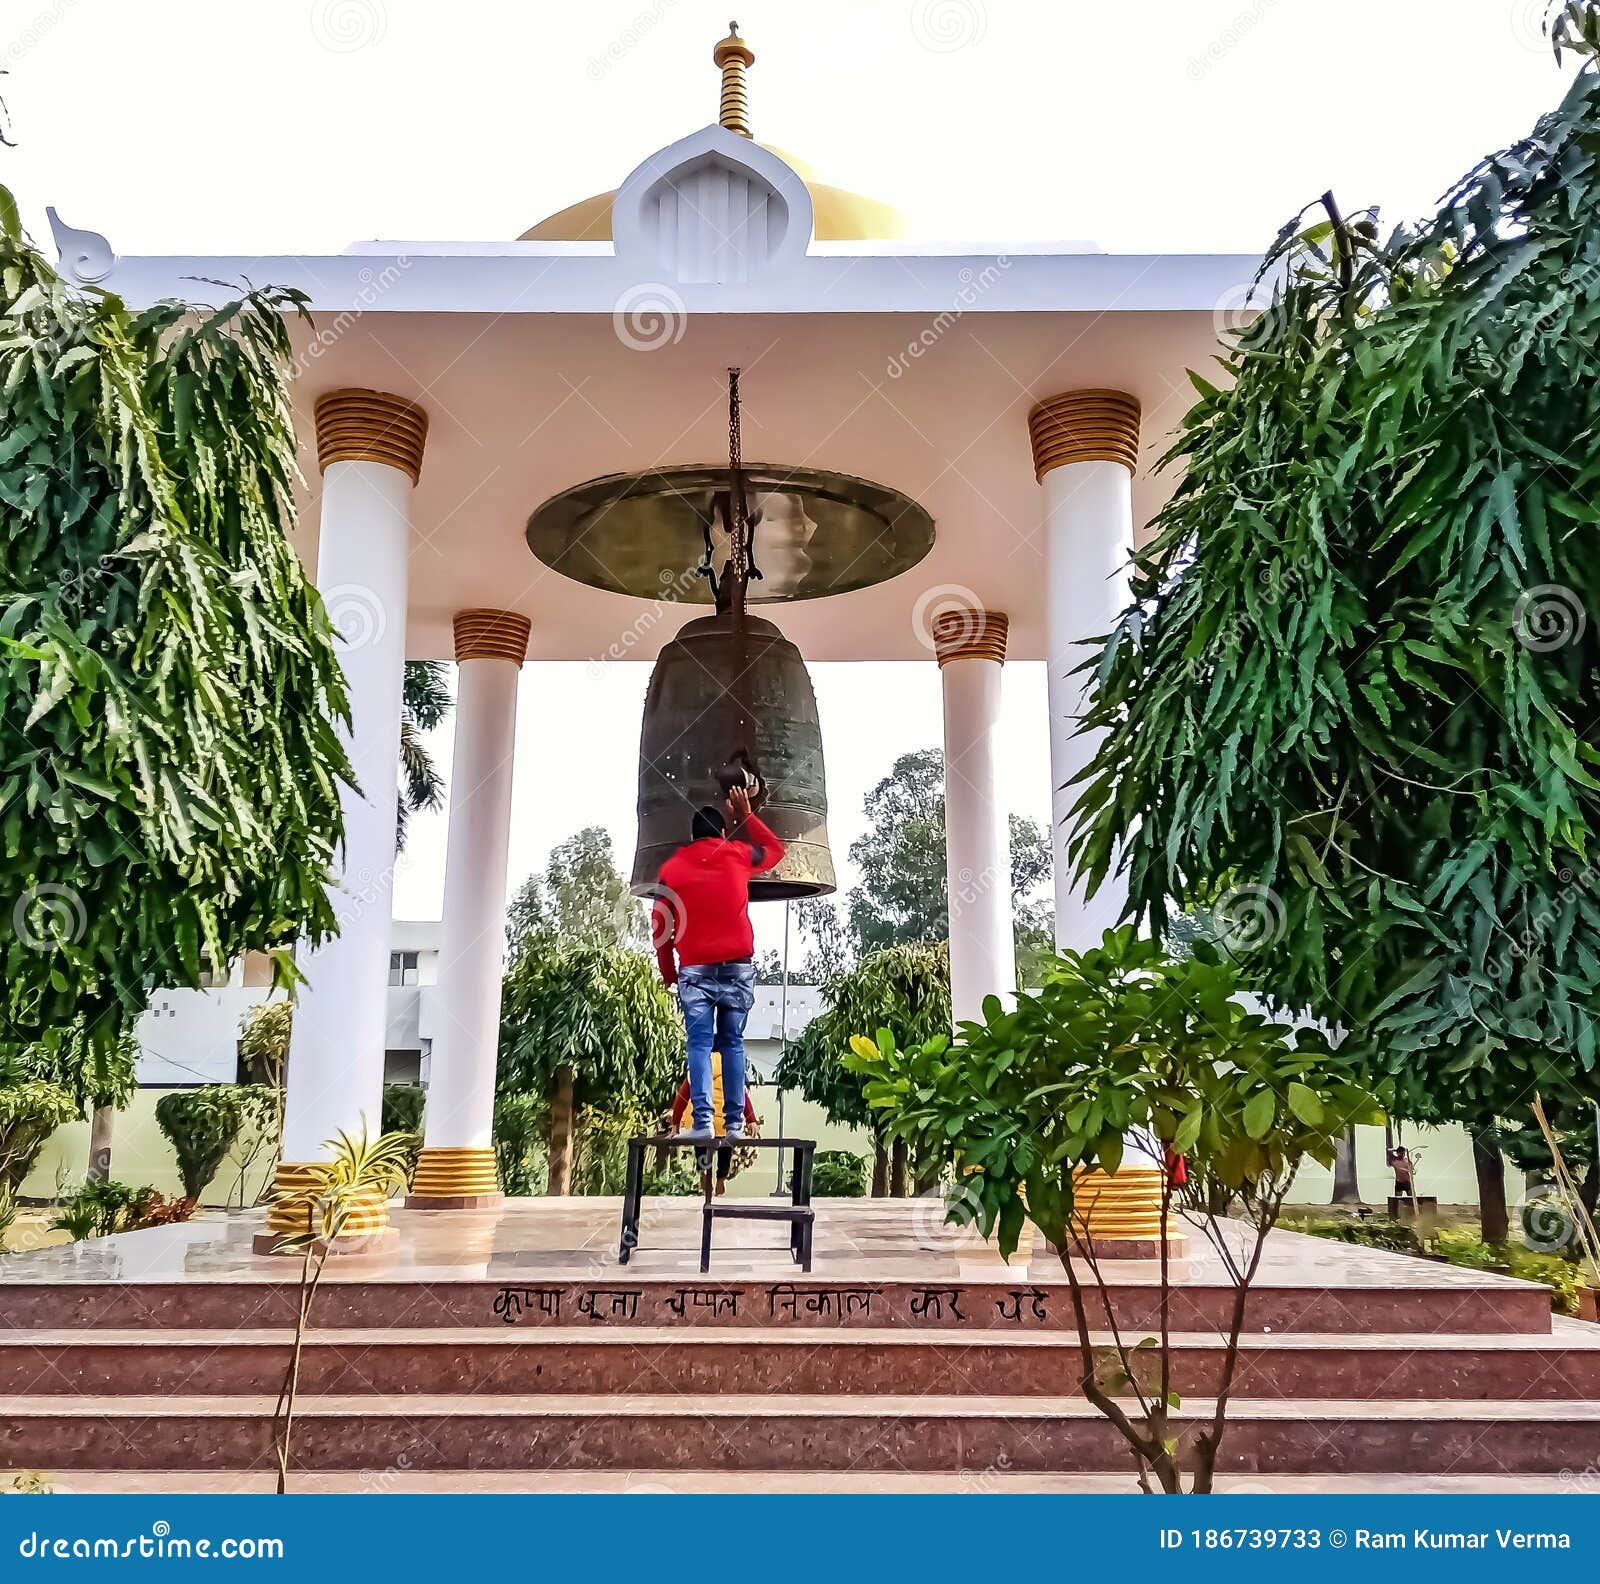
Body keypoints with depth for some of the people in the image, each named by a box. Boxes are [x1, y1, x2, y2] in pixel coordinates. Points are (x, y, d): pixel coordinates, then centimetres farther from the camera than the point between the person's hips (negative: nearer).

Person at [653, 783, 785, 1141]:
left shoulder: (672, 867, 5)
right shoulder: (738, 855, 5)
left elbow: (661, 927, 5)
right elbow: (776, 850, 26)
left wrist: (668, 972, 15)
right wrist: (746, 815, 30)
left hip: (694, 970, -1)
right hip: (738, 967, 1)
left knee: (700, 1045, -2)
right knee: (733, 1044, 4)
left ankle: (703, 1122, -13)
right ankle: (734, 1123, -1)